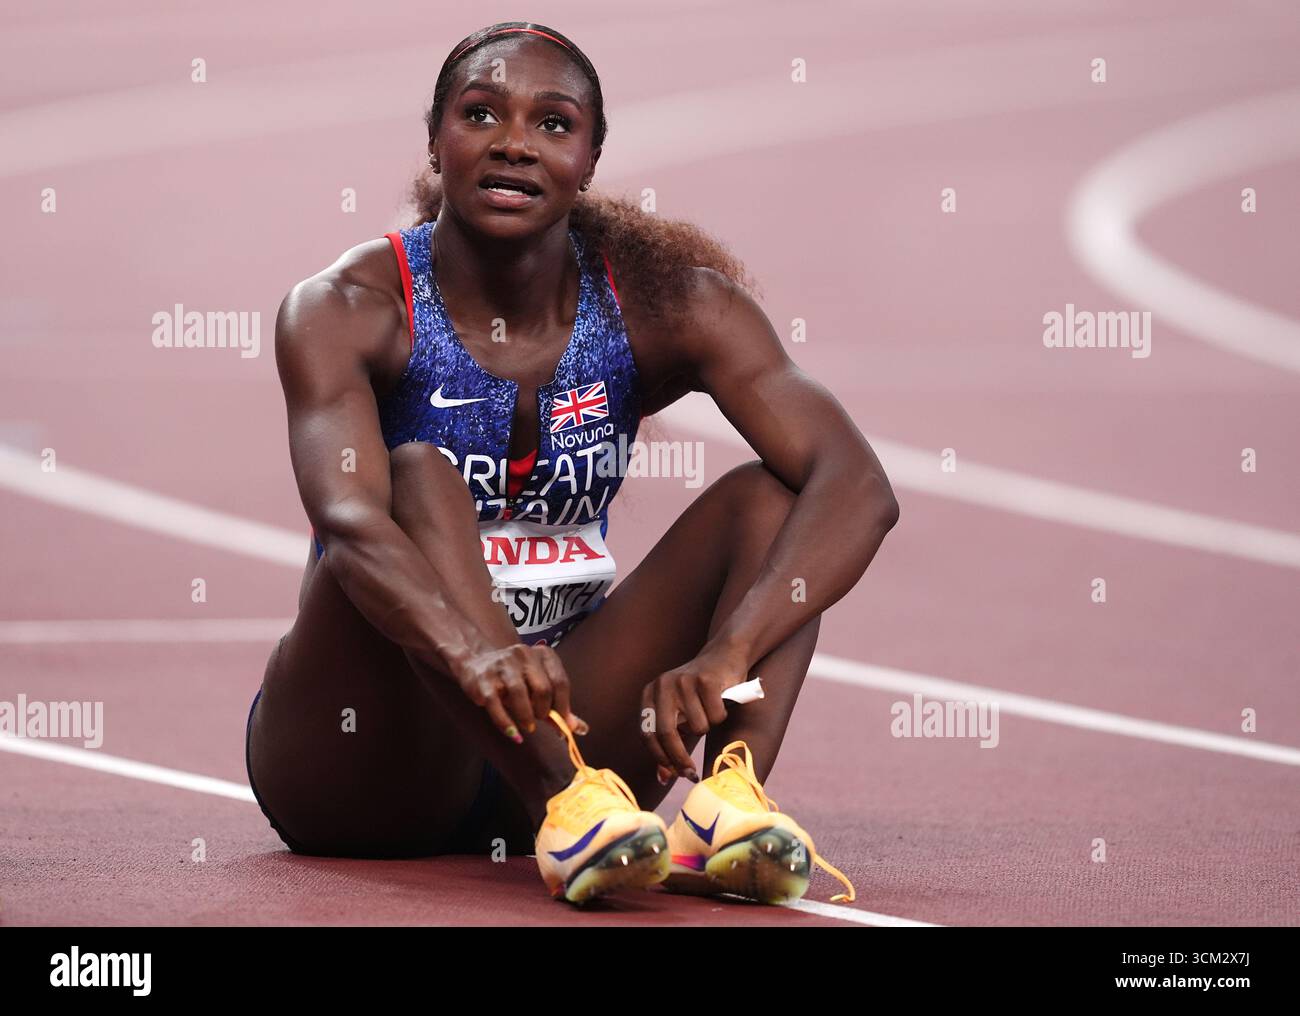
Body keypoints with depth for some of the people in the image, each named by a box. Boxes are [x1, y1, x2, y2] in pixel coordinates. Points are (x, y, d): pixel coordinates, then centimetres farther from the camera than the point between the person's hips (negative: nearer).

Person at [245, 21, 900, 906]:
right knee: (418, 480, -27)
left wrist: (725, 655, -37)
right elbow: (348, 519, -33)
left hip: (557, 721, 3)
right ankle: (567, 804, -47)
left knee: (765, 494, -12)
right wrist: (473, 652, -54)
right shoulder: (348, 310, -13)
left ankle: (730, 797, -38)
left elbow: (859, 486, -19)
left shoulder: (659, 304, -5)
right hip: (358, 772, -3)